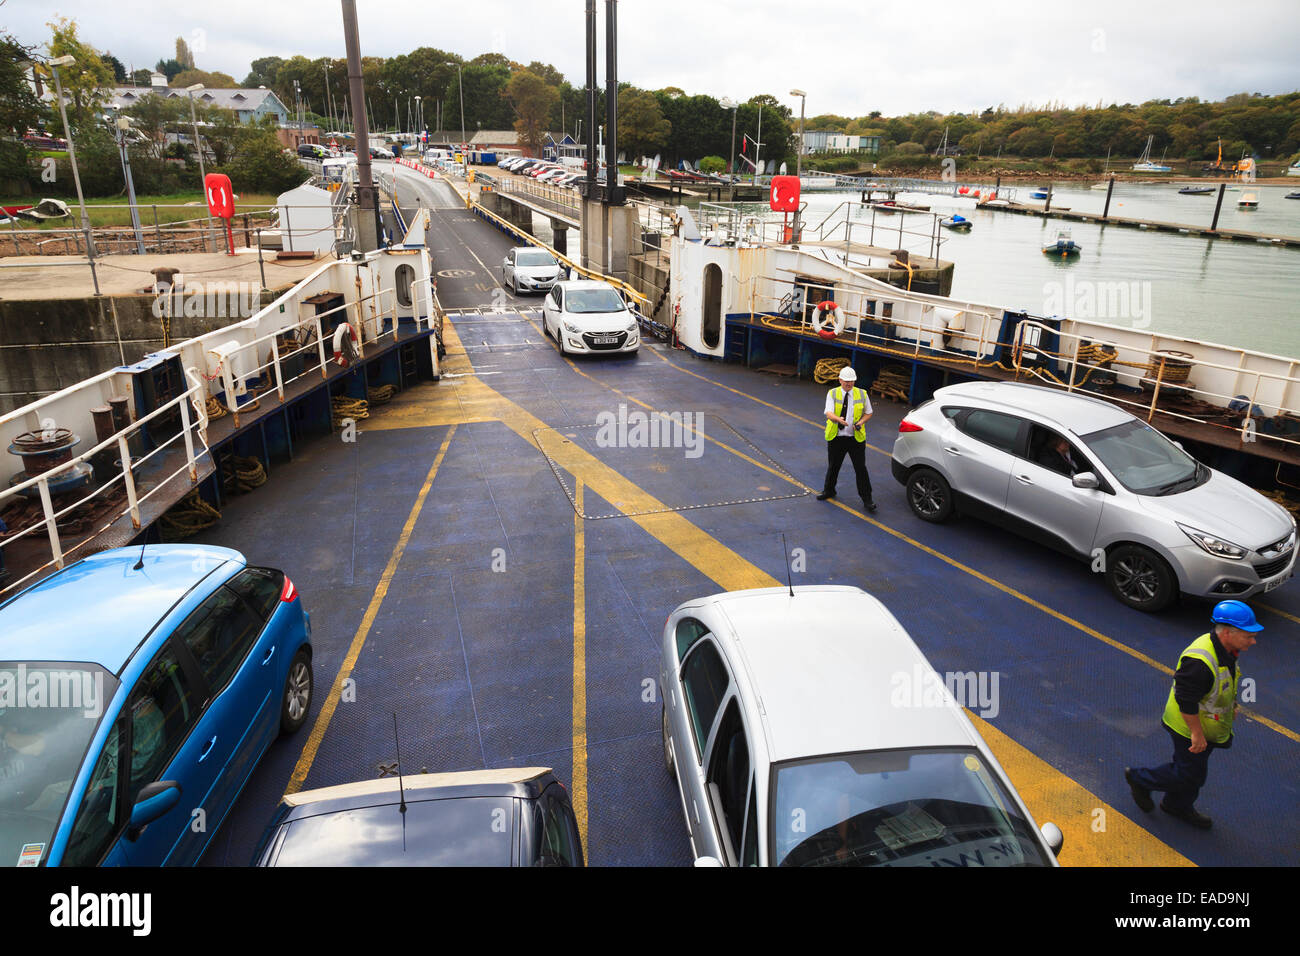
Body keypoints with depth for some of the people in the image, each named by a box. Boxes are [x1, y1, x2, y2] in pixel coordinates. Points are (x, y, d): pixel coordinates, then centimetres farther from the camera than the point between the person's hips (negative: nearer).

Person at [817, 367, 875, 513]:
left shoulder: (862, 394, 3)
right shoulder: (832, 393, -1)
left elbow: (868, 413, 12)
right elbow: (829, 413, -13)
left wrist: (860, 423, -9)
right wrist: (838, 419, -36)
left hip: (856, 437, 0)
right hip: (835, 437, 0)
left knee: (861, 468, -2)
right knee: (833, 466, 13)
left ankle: (867, 500, 4)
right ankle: (828, 491, 36)